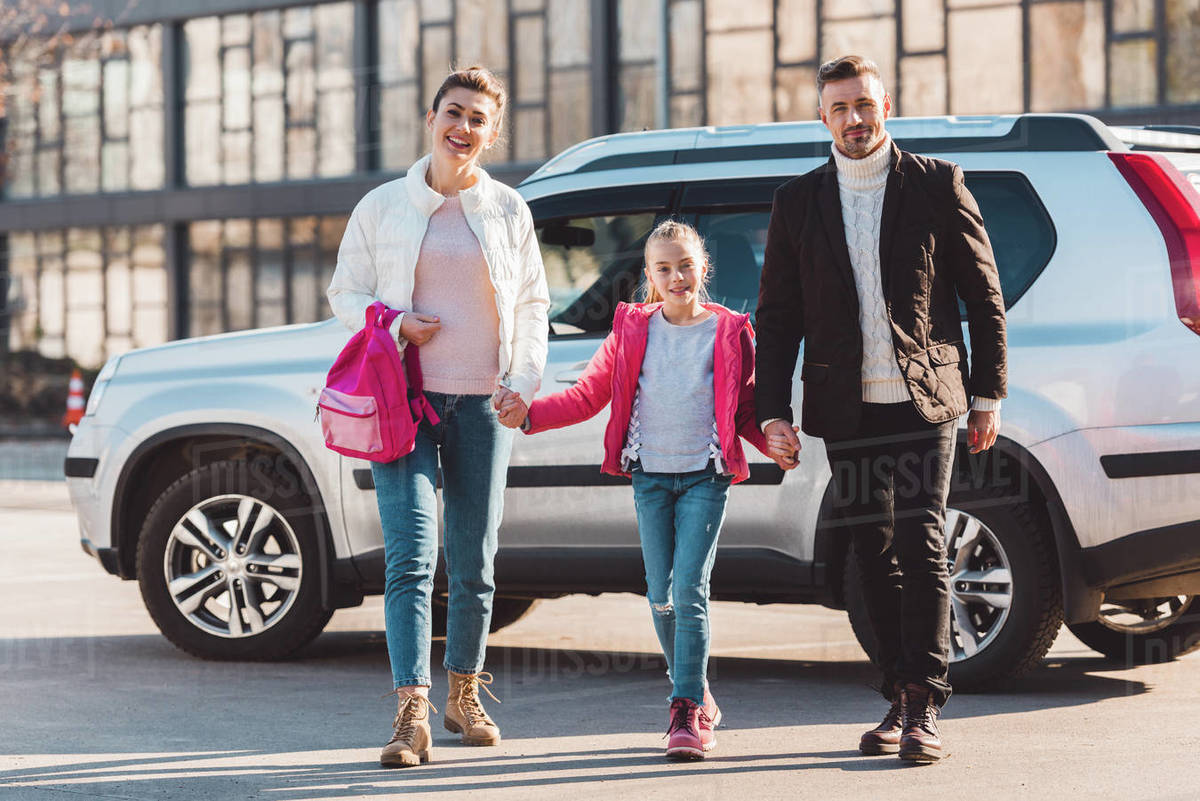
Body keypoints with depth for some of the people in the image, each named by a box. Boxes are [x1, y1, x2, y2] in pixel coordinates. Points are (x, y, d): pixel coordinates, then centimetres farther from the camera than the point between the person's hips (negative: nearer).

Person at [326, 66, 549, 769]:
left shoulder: (508, 211, 9)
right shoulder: (382, 207, 6)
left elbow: (533, 304, 13)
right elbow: (346, 293, 11)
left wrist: (524, 381, -1)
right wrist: (396, 326, -8)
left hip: (483, 404, 2)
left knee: (474, 562, 8)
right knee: (411, 554, -14)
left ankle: (465, 696, 26)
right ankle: (412, 713, -18)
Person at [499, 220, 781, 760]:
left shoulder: (729, 332, 3)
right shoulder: (633, 330, 7)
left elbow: (745, 409, 7)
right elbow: (589, 394, 7)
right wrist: (530, 415, -6)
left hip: (705, 476, -3)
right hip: (650, 475, 3)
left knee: (689, 591, -12)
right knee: (660, 597, 4)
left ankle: (687, 713, -8)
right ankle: (698, 698, 21)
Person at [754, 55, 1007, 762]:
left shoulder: (937, 185, 2)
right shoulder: (798, 201, 9)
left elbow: (985, 295, 5)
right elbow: (777, 314, 9)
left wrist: (988, 394, 2)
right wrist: (773, 410, 1)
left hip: (924, 400, -3)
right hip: (848, 411, 3)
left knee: (922, 546, -11)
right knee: (877, 557, 7)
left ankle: (924, 709, -8)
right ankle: (902, 701, 16)